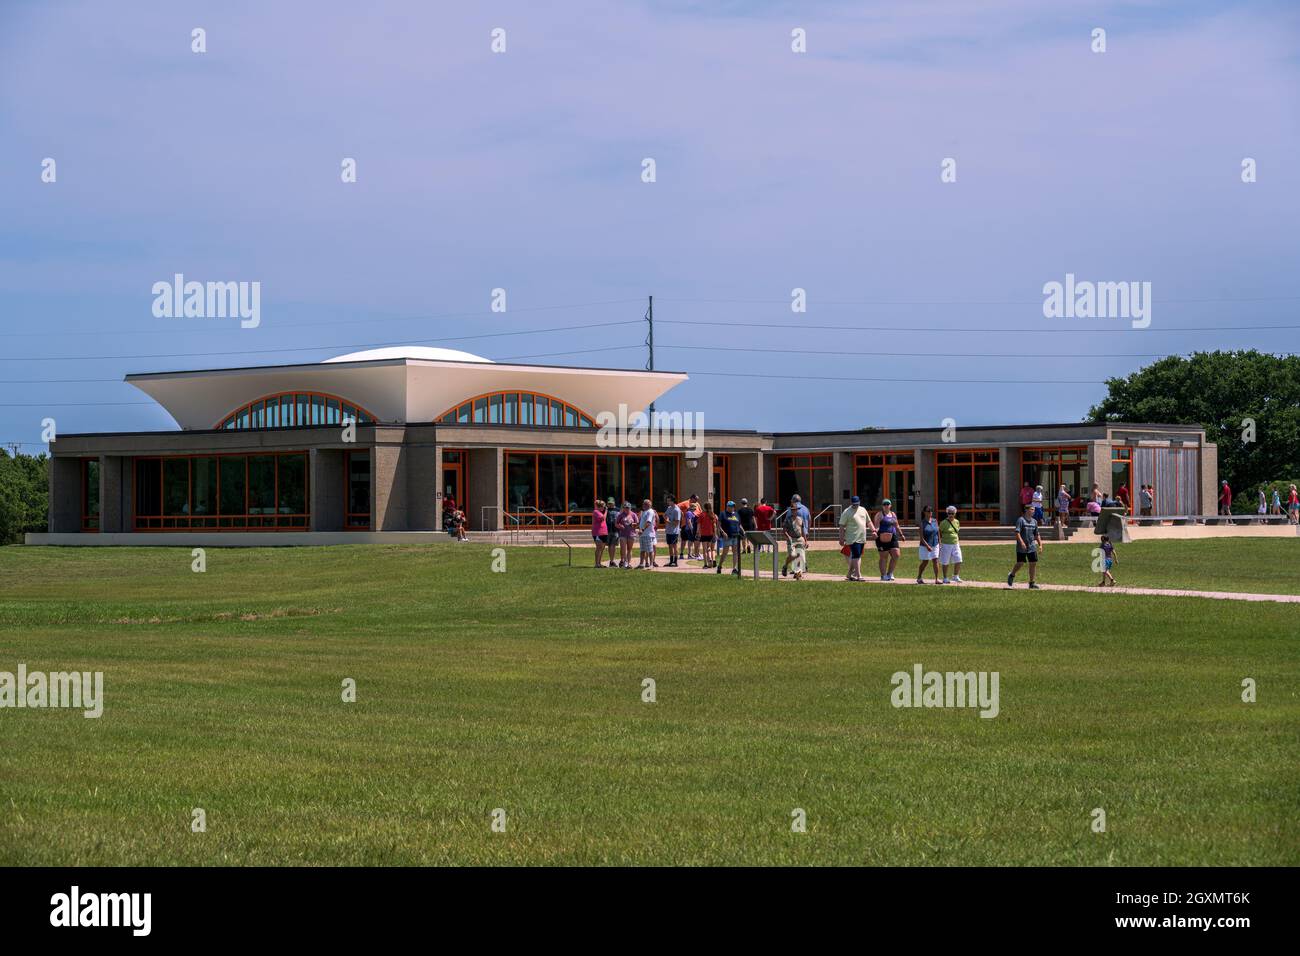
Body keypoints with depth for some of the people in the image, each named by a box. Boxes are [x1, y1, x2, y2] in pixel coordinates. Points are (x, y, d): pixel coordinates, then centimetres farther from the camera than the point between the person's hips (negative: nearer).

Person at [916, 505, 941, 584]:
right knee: (924, 562, 5)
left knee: (935, 561, -4)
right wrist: (927, 546, -21)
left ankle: (937, 579, -2)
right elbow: (921, 537, -12)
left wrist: (939, 544, 7)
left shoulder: (935, 521, 5)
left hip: (935, 545, 3)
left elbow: (938, 533, 11)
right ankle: (919, 578, 22)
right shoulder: (922, 523, -8)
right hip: (925, 545, -3)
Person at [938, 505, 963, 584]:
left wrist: (959, 544, 15)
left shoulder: (957, 522, 8)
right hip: (946, 545, -5)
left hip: (955, 544, 5)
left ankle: (955, 577, 13)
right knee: (945, 562, 2)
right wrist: (939, 544, -11)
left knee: (958, 561, -2)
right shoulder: (943, 523, -8)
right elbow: (939, 534, -5)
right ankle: (945, 578, 12)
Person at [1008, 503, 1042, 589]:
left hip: (1032, 546, 6)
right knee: (1020, 564, -4)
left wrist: (1040, 544, 9)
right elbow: (1017, 532, -17)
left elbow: (1036, 535, 18)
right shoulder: (1021, 520, -9)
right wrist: (1021, 542, -28)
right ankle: (1011, 576, 22)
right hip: (1021, 547, -6)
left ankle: (1032, 582, 7)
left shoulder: (1034, 521, 11)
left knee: (1033, 563, 0)